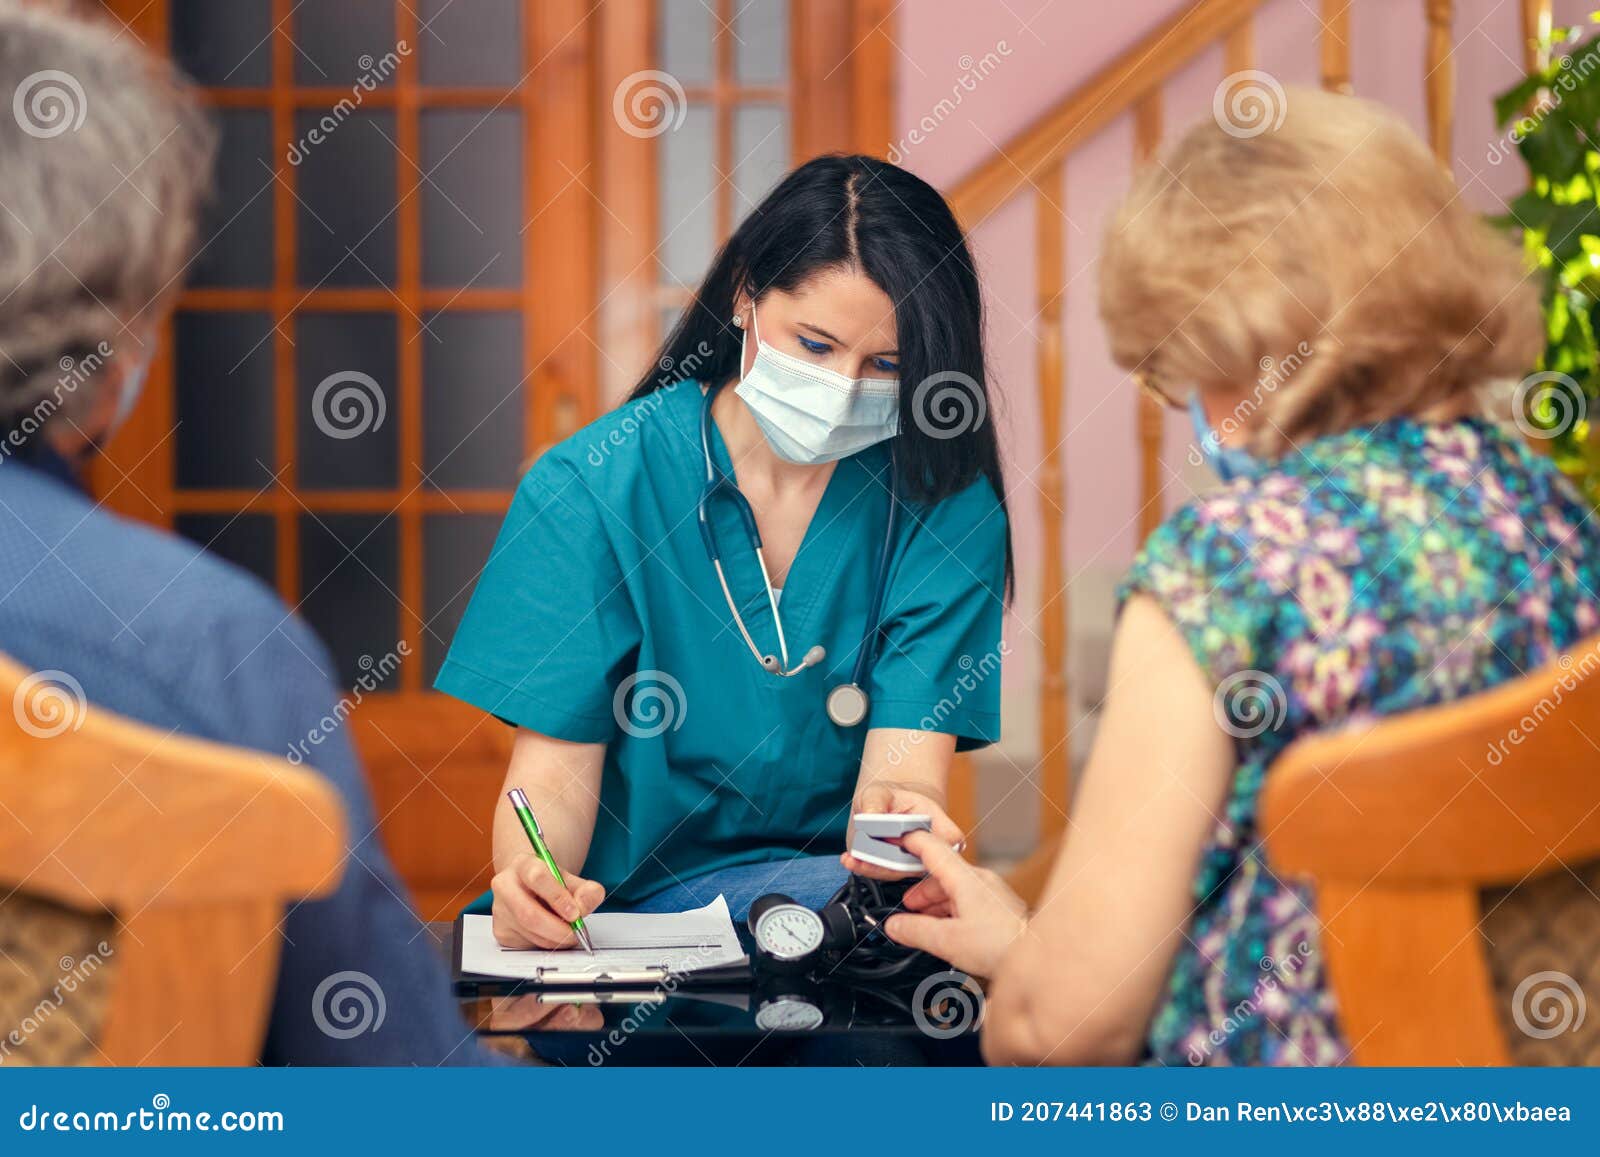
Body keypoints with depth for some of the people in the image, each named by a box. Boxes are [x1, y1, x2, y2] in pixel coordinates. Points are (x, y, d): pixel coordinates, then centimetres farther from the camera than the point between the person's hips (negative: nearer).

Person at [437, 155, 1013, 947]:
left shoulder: (947, 507, 1)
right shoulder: (590, 488, -3)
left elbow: (906, 763, -9)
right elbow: (552, 774, -7)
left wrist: (895, 810, -36)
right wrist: (530, 878, -32)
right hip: (623, 900, 0)